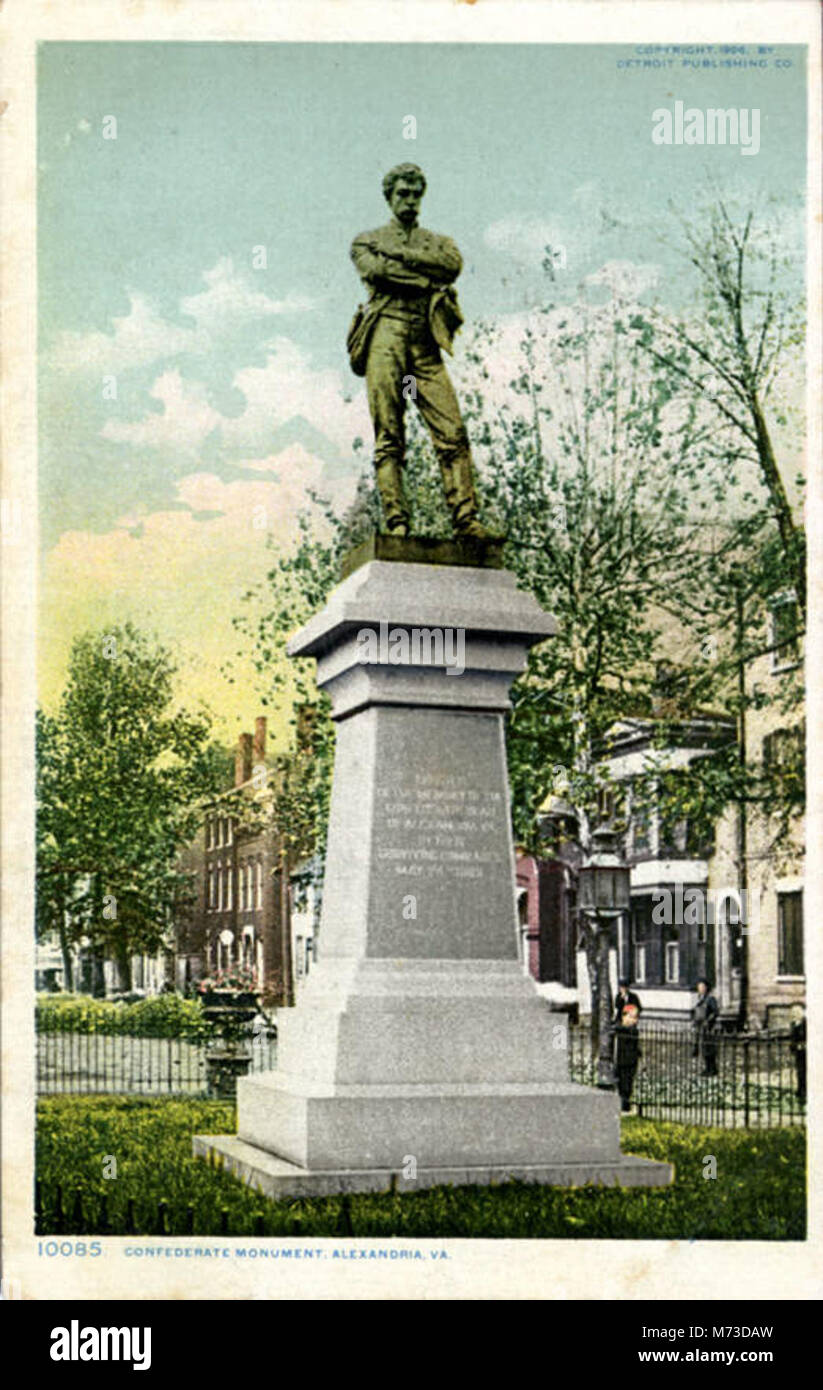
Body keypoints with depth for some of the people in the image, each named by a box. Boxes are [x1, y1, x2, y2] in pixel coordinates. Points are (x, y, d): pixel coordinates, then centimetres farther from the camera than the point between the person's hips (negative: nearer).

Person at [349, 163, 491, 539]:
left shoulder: (438, 242, 26)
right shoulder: (368, 241, 21)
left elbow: (453, 264, 1)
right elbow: (374, 271, -2)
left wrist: (397, 254, 0)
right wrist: (427, 279, 0)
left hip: (426, 344, 2)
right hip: (385, 337, -2)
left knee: (452, 432, -11)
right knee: (389, 437, -10)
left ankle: (466, 519, -15)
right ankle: (396, 522, -13)